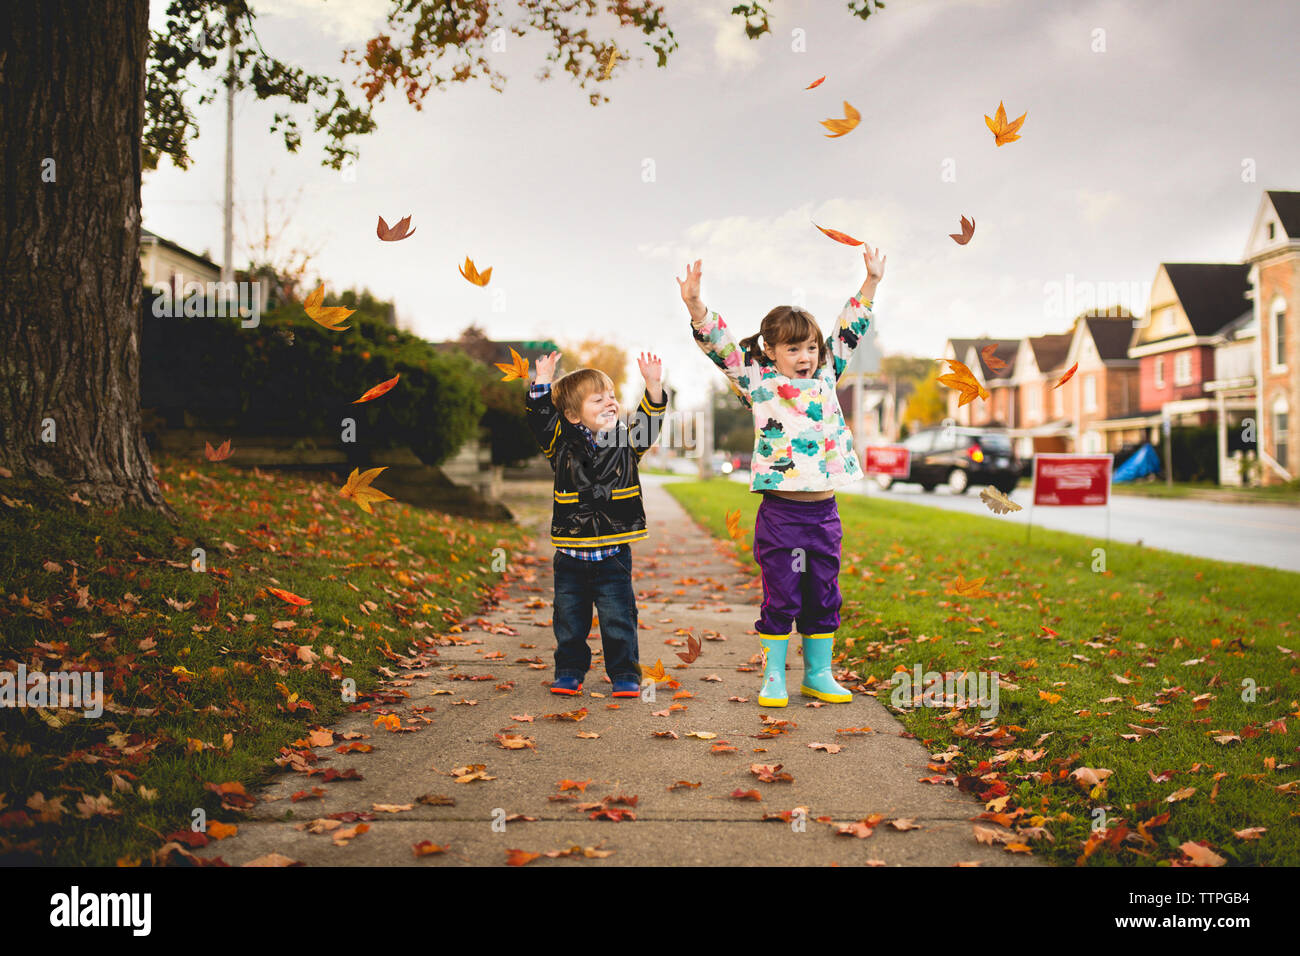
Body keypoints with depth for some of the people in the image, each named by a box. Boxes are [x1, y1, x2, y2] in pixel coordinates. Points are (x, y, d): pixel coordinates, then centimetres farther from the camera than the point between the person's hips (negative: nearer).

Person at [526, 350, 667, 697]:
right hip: (571, 555, 0)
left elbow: (647, 424, -6)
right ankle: (569, 672, 26)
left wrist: (653, 386, -18)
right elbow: (540, 420, -7)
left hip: (613, 555, 0)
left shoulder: (626, 444, 3)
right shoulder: (562, 446, -1)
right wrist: (543, 382, -17)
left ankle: (625, 675, 17)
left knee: (618, 619, 3)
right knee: (569, 620, 10)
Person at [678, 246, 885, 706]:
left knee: (824, 597, 12)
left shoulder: (825, 379, 12)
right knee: (781, 598, 2)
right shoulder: (759, 385, -1)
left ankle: (818, 675, 25)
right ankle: (774, 677, 15)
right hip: (781, 512, -5)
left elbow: (849, 333, 19)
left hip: (824, 512, 5)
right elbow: (722, 347, -9)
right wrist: (695, 306, -21)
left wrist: (870, 283, 19)